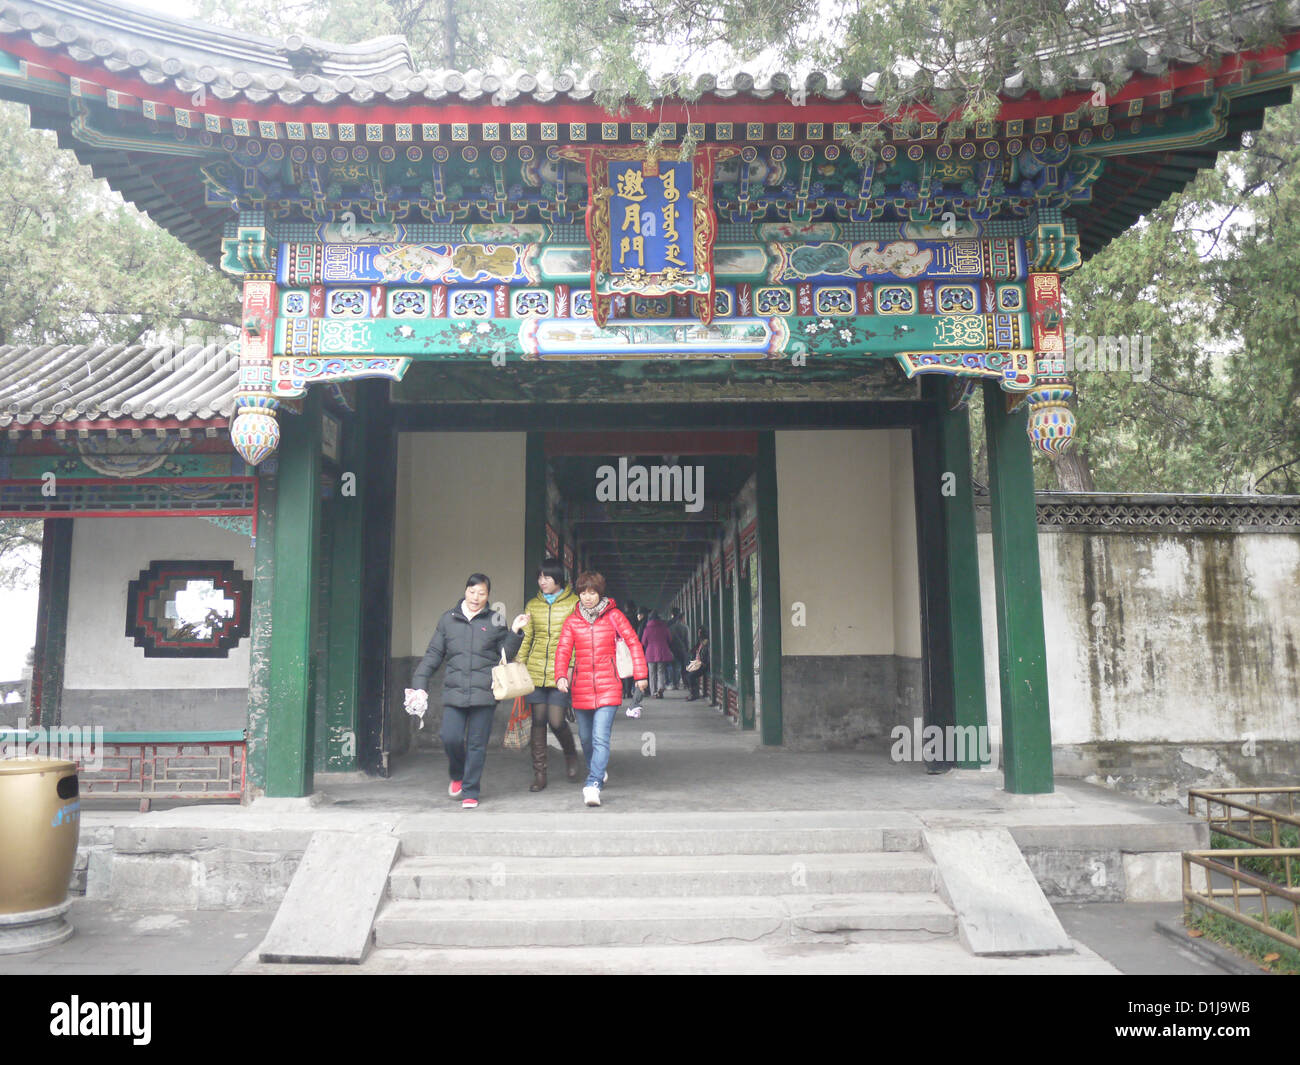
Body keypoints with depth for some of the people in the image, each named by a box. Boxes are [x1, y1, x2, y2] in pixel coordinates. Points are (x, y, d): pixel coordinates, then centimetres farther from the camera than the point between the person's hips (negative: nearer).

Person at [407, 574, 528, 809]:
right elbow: (433, 654, 13)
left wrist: (515, 632, -2)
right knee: (450, 737, -8)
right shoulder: (448, 619, 12)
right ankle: (457, 775, 23)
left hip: (484, 692, -1)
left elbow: (506, 654, 11)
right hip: (454, 692, 1)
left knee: (477, 743, 1)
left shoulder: (494, 621, 9)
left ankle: (470, 792, 14)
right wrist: (420, 683, 7)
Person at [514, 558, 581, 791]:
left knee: (556, 721, -8)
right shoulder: (532, 605, 12)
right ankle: (539, 774, 13)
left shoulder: (574, 604, 1)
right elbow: (526, 640, 15)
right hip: (535, 671, 3)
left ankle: (570, 754, 23)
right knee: (538, 721, 3)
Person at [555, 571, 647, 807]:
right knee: (586, 737, 15)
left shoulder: (613, 616, 2)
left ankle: (593, 785, -19)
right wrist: (561, 676, -18)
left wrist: (640, 674, 0)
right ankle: (598, 772, 40)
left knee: (601, 738, -15)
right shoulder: (572, 621, 6)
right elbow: (563, 650, -1)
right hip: (581, 688, 3)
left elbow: (633, 643, 5)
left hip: (608, 687, -3)